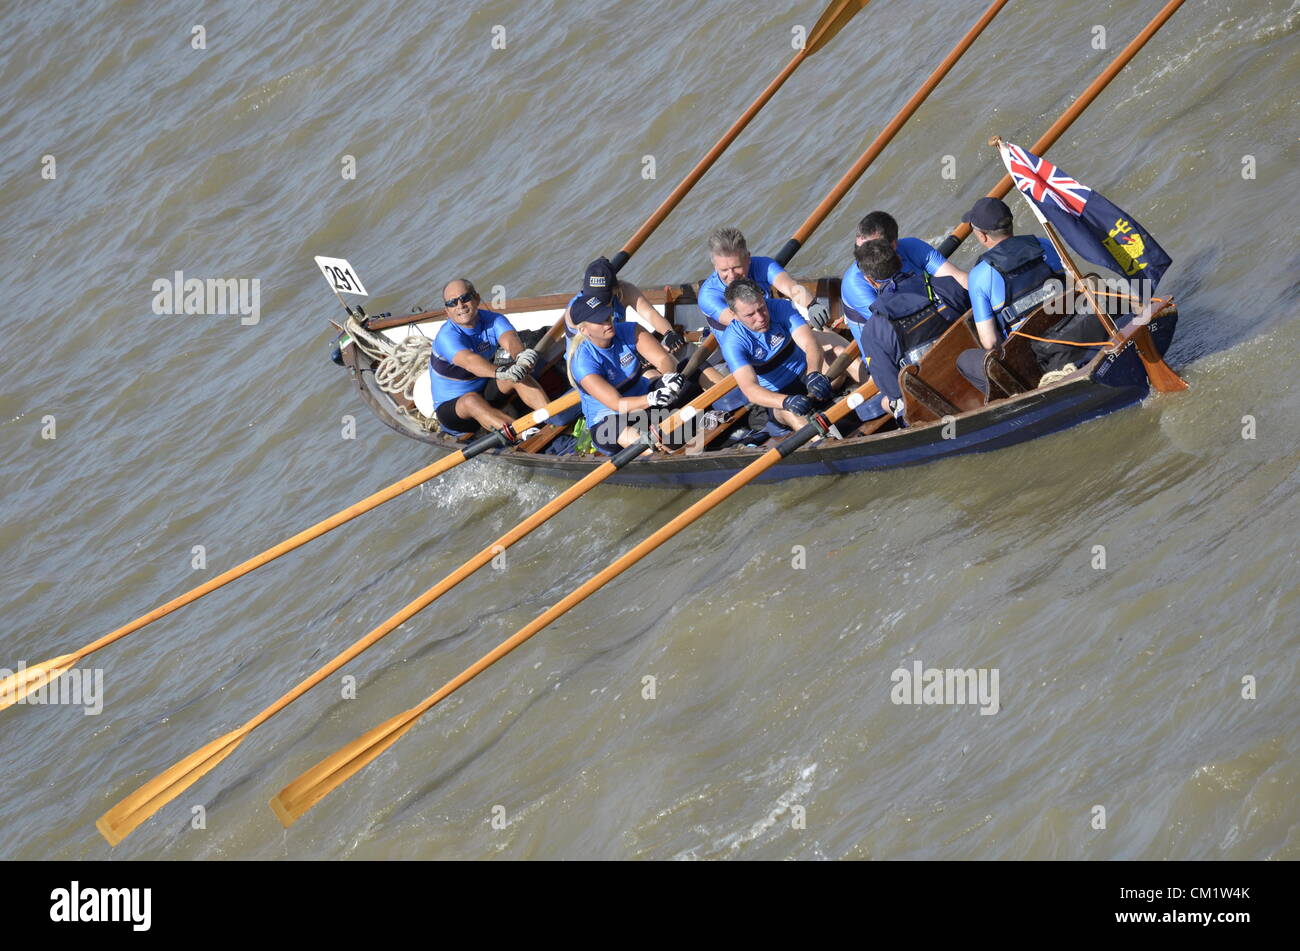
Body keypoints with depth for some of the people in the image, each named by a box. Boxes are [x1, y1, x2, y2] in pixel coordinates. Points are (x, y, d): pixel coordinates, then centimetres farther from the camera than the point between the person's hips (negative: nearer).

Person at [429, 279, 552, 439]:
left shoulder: (493, 320, -7)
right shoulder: (447, 336, -23)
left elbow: (510, 340, -30)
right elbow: (469, 361, -43)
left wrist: (521, 357, -56)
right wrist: (499, 373, -64)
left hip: (486, 393, 5)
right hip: (450, 407, -5)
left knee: (518, 373, -20)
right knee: (471, 400, -39)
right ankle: (516, 432, -57)